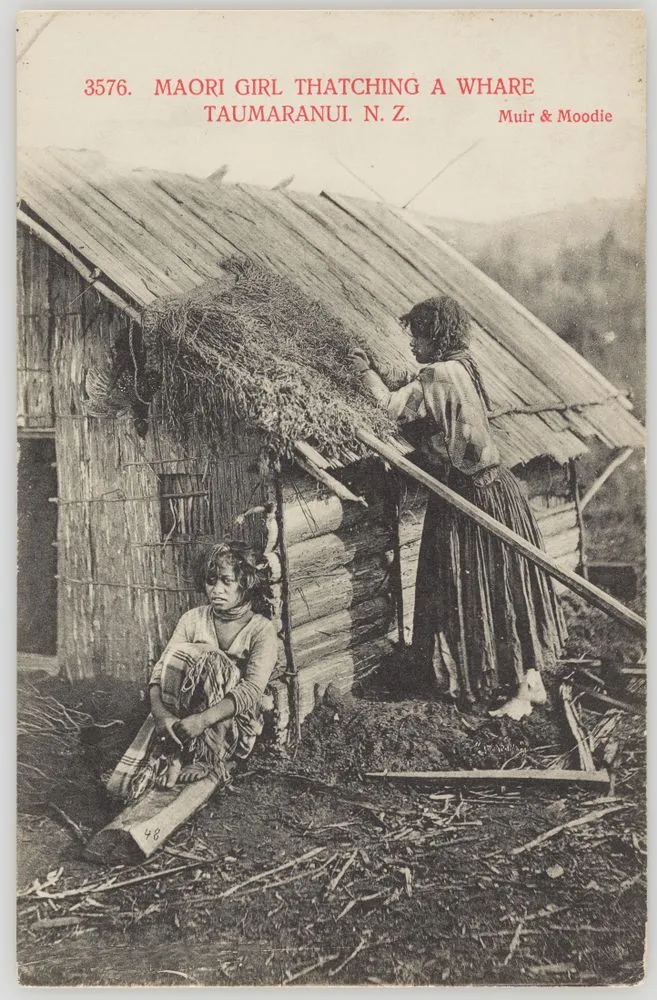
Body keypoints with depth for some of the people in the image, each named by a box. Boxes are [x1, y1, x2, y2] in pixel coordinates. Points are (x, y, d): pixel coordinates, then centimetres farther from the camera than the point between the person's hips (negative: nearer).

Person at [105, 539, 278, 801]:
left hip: (236, 726, -3)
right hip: (180, 718, 3)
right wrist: (161, 713, -30)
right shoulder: (193, 619, 3)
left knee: (210, 660, -28)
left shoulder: (261, 629, -8)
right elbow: (162, 669, -9)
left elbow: (252, 689, -23)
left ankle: (207, 756, -24)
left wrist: (202, 719, -38)